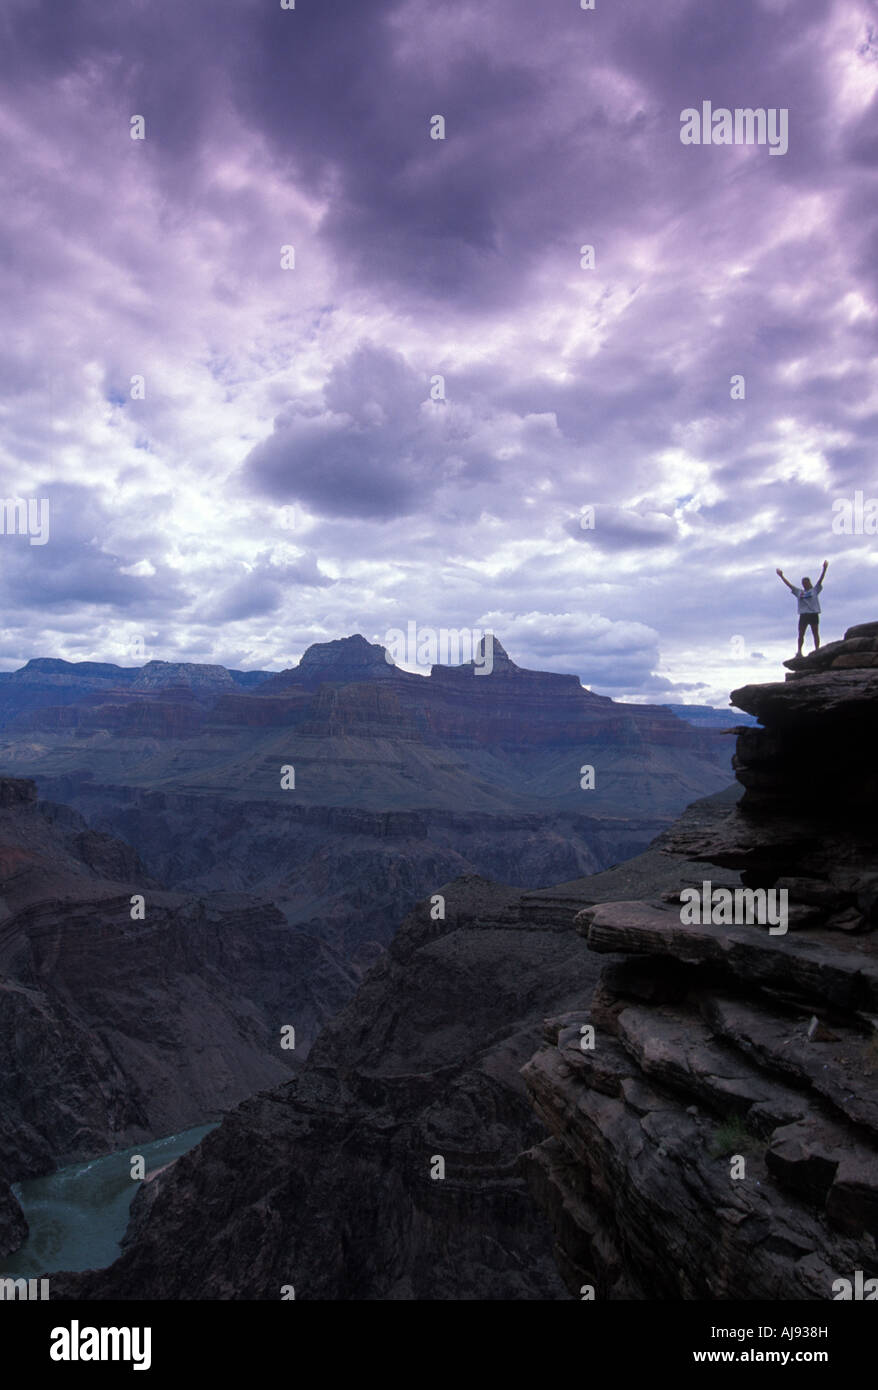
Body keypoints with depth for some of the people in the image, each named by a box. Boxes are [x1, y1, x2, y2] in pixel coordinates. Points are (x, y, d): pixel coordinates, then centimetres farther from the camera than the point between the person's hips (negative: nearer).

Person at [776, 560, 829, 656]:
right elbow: (789, 584, 14)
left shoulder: (815, 590, 7)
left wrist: (824, 569, -14)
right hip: (803, 615, 3)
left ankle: (817, 650, -2)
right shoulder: (799, 592, 15)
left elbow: (821, 580, -3)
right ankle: (799, 651, 3)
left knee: (815, 633, -1)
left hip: (813, 614, -3)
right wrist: (782, 576, 10)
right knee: (801, 634, 1)